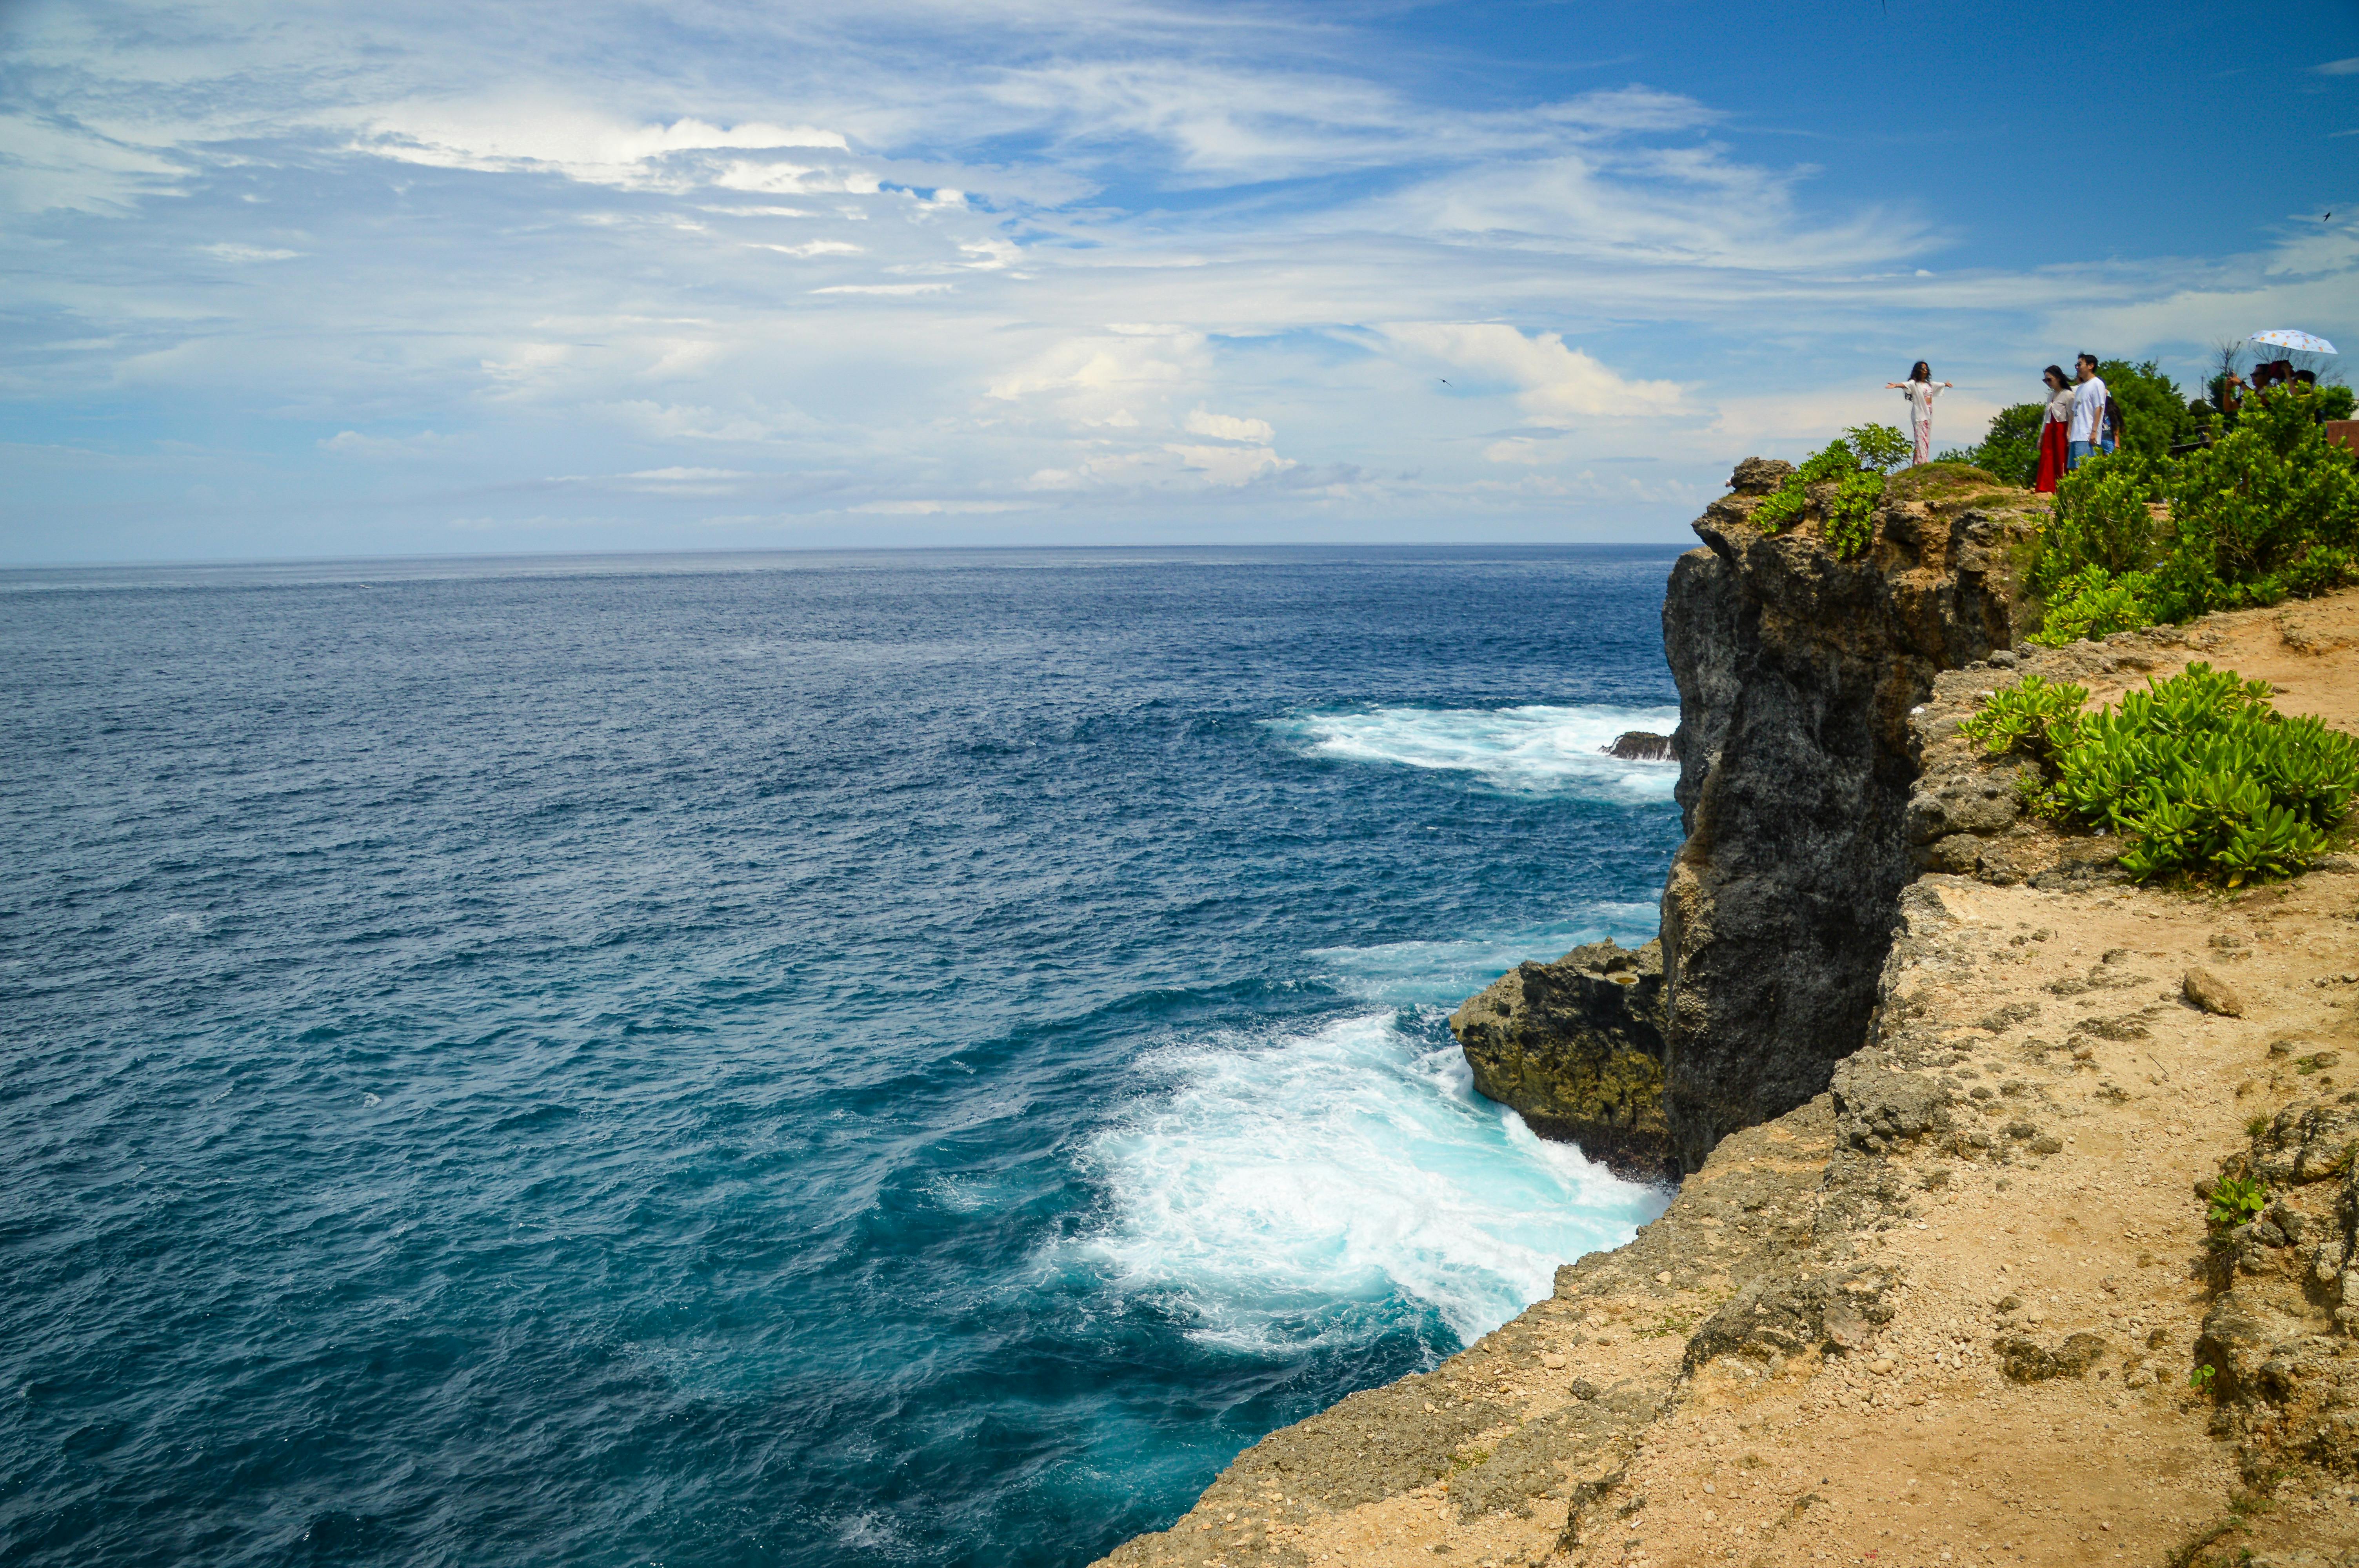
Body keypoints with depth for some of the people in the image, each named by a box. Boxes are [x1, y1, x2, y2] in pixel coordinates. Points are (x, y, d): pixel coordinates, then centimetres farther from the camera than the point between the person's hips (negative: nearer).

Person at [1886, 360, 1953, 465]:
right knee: (1921, 438, -13)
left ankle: (1925, 461, 6)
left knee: (1927, 438, 6)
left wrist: (1946, 384, 59)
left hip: (1929, 414, 8)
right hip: (1919, 414, -8)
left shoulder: (1929, 384, 17)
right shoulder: (1914, 383, -7)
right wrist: (1896, 385, -51)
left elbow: (1939, 385, 40)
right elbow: (1905, 385, -29)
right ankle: (1921, 461, -18)